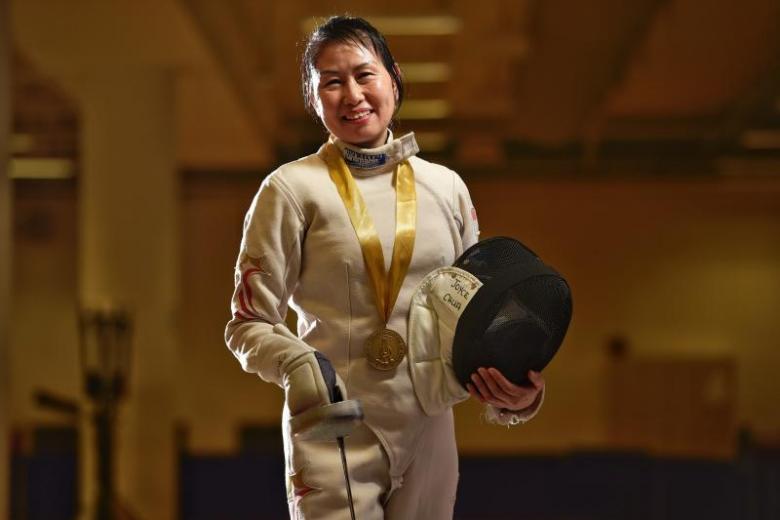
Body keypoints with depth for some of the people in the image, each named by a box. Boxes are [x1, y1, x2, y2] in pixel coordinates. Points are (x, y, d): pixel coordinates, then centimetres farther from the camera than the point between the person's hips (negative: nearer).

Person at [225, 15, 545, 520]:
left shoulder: (446, 188, 8)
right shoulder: (292, 189, -4)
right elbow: (250, 323, -2)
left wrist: (510, 386, -6)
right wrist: (294, 364, -23)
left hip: (428, 434, 4)